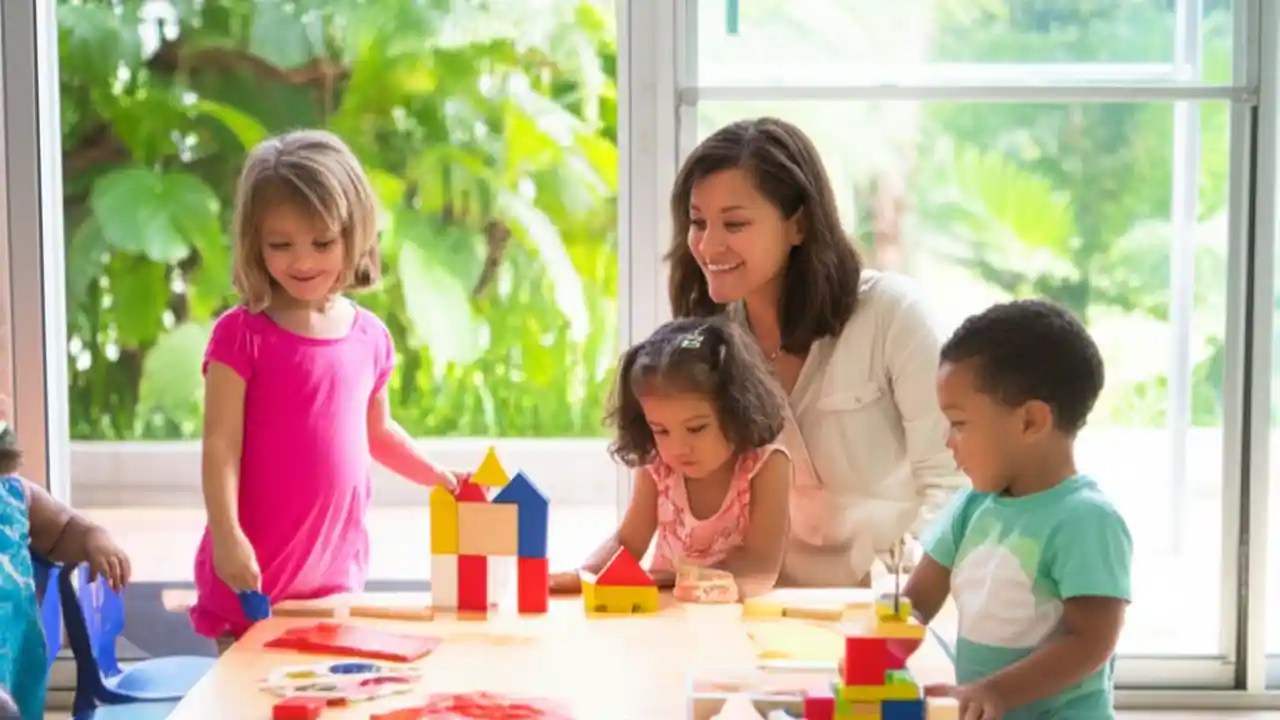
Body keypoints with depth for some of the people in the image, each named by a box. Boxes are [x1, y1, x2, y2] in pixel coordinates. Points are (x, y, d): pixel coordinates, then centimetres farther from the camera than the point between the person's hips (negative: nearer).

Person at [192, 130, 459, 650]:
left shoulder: (370, 337, 6)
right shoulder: (242, 334, -9)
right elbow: (221, 444, -11)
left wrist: (439, 478, 16)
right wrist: (227, 537, -19)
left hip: (338, 571, 4)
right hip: (255, 576, -4)